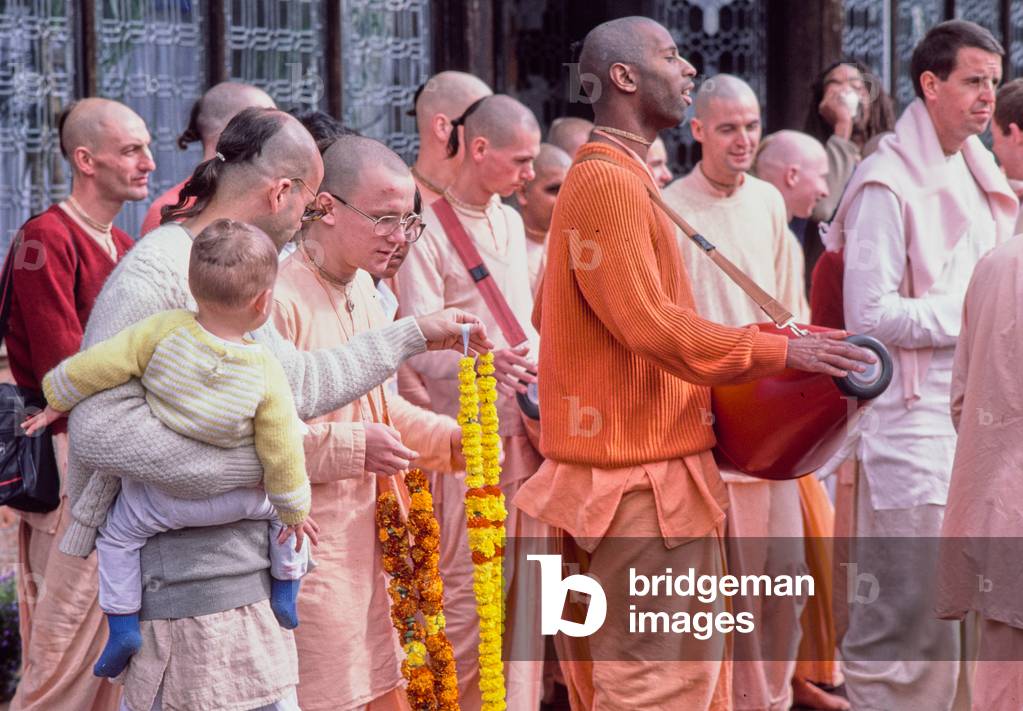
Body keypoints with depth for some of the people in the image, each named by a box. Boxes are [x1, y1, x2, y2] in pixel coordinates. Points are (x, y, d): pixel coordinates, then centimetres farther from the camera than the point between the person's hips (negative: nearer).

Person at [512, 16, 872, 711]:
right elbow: (649, 322, -23)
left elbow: (549, 315, 23)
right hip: (642, 478, -11)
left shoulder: (613, 179, 18)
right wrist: (775, 351, -17)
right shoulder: (608, 183, -15)